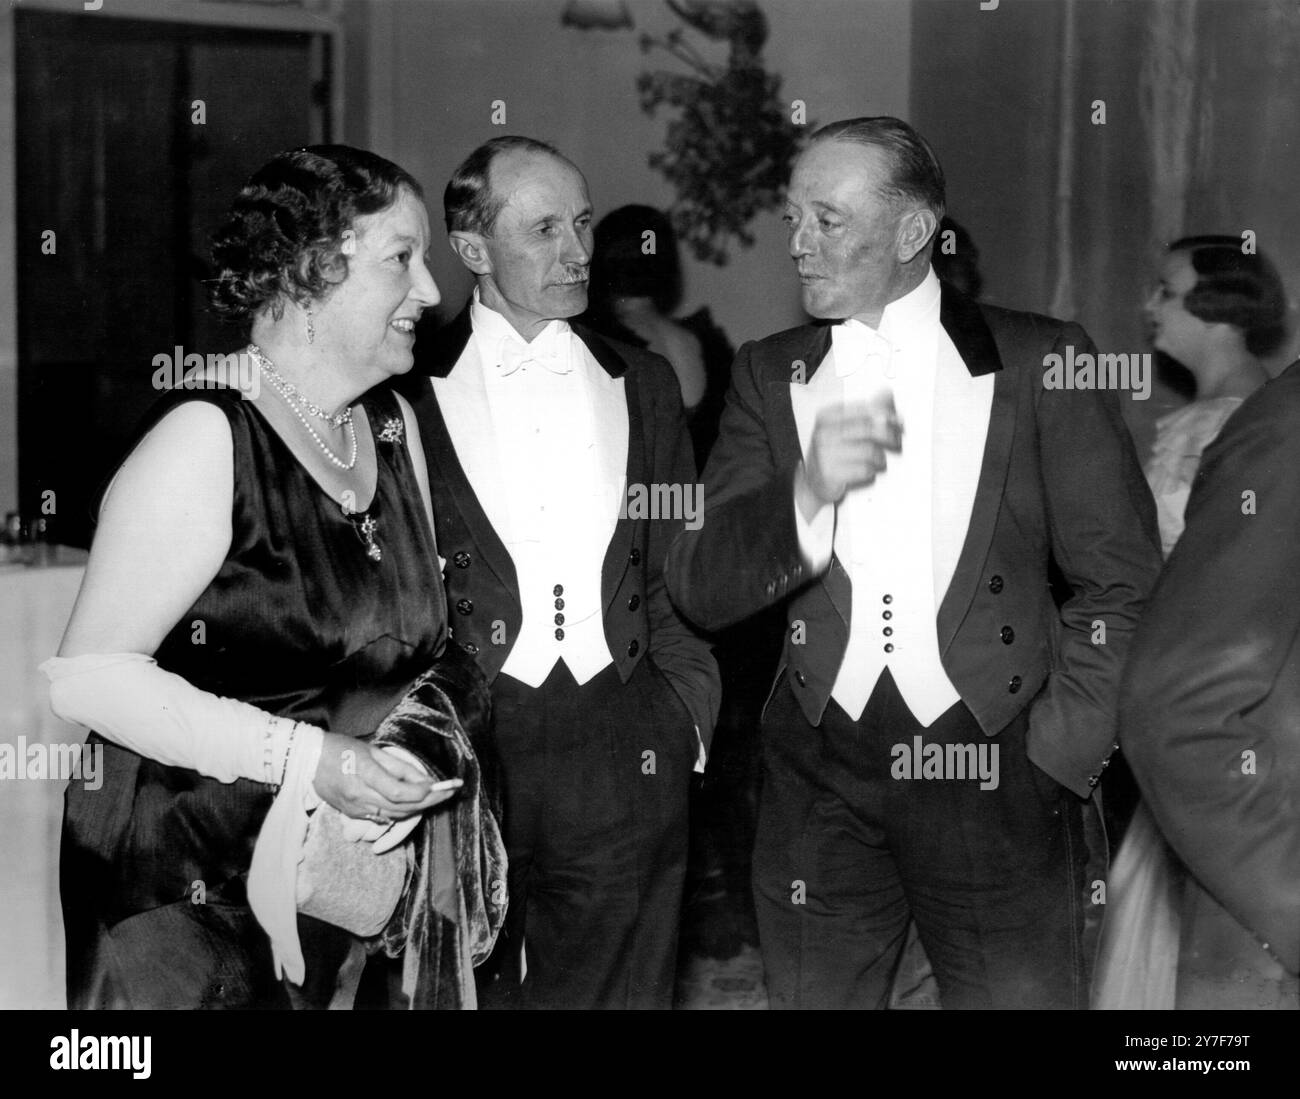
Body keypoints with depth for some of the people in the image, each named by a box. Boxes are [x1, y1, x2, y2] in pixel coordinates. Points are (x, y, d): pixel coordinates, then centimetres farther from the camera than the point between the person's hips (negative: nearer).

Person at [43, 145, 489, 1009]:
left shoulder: (395, 426, 7)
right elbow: (89, 675, -21)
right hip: (183, 886, -7)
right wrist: (304, 759, -24)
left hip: (345, 871, 7)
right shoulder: (207, 438, -17)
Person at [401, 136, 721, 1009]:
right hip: (458, 752, -2)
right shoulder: (408, 389, 1)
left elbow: (679, 571, 15)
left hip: (626, 762, 3)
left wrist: (688, 711, 7)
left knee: (619, 988, 8)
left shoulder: (644, 383, 12)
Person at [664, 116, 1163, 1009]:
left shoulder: (1039, 362, 0)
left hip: (995, 769, -2)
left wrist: (1055, 755, -6)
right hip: (819, 776, 3)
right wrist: (807, 492, -18)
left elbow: (1126, 589, 1)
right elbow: (698, 589, -1)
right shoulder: (771, 375, 7)